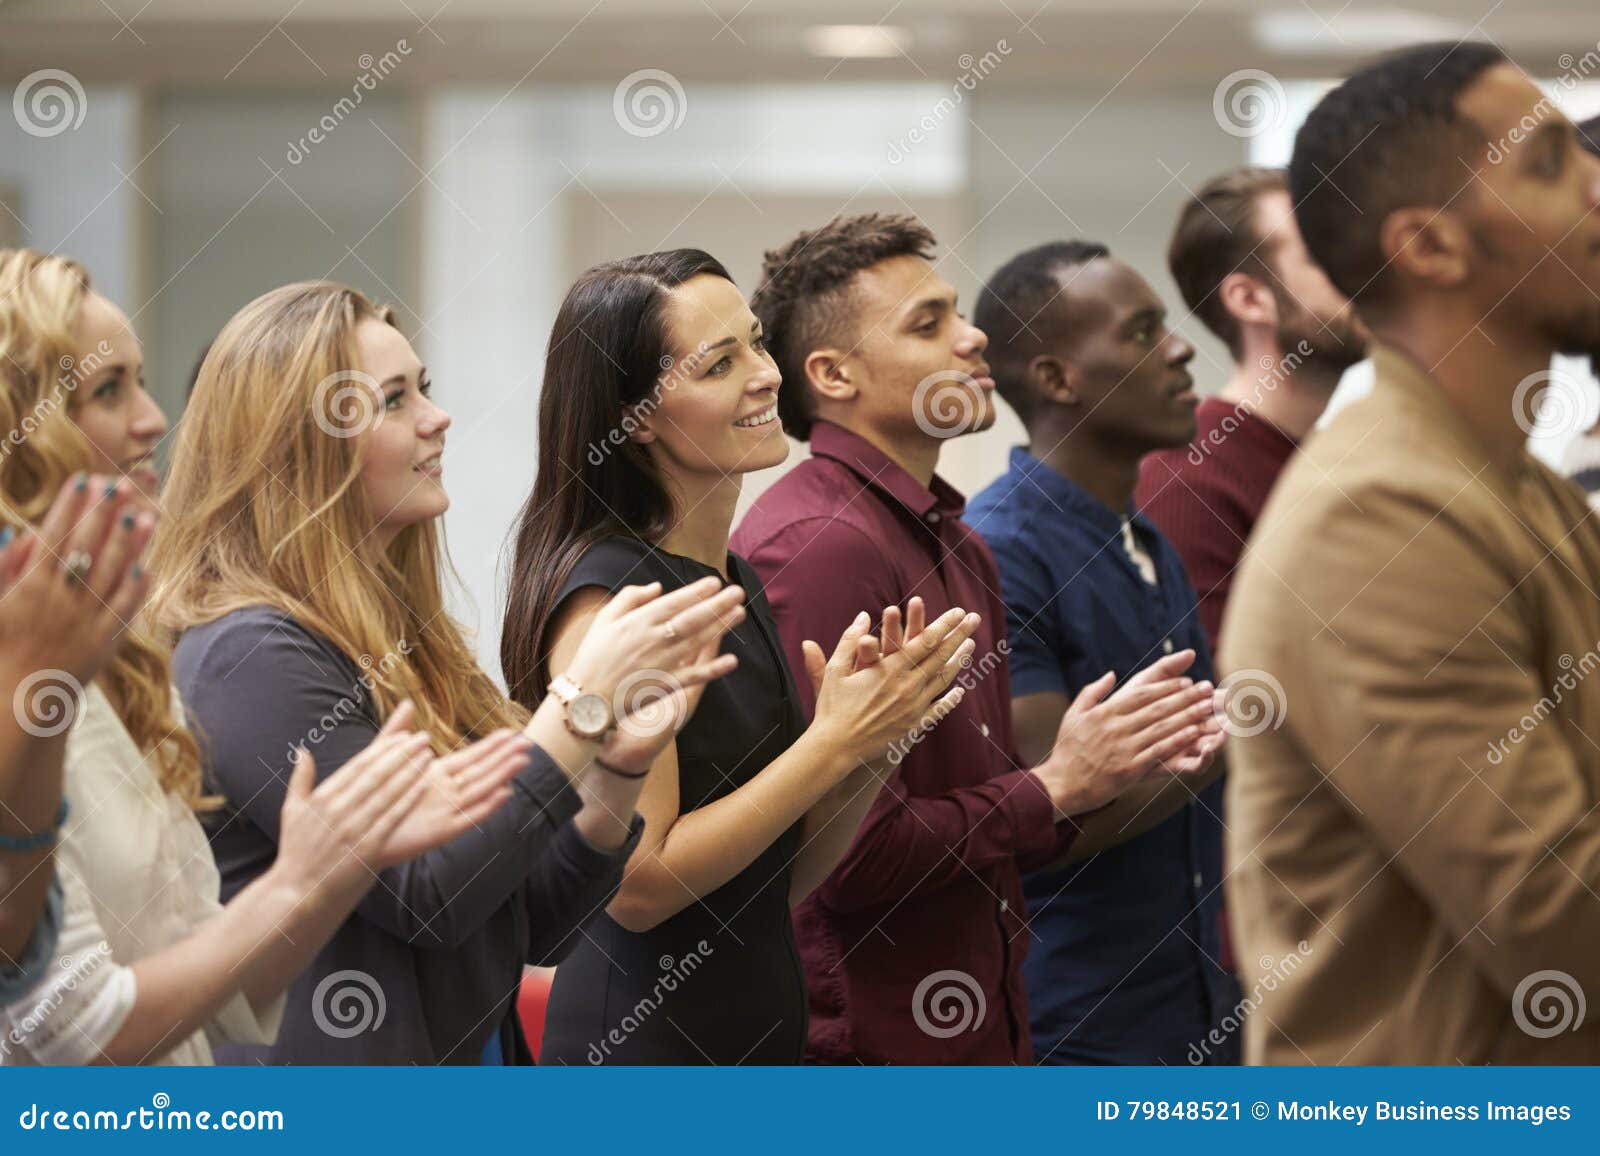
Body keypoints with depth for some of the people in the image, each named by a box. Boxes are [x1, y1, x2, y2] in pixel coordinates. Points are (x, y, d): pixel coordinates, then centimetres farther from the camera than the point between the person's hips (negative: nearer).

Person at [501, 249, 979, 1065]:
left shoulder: (734, 579, 9)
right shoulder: (610, 592, -15)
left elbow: (782, 882, 11)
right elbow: (638, 884, -20)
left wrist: (878, 734, -4)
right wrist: (835, 740, -17)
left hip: (760, 1026, 8)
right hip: (639, 1039, -8)